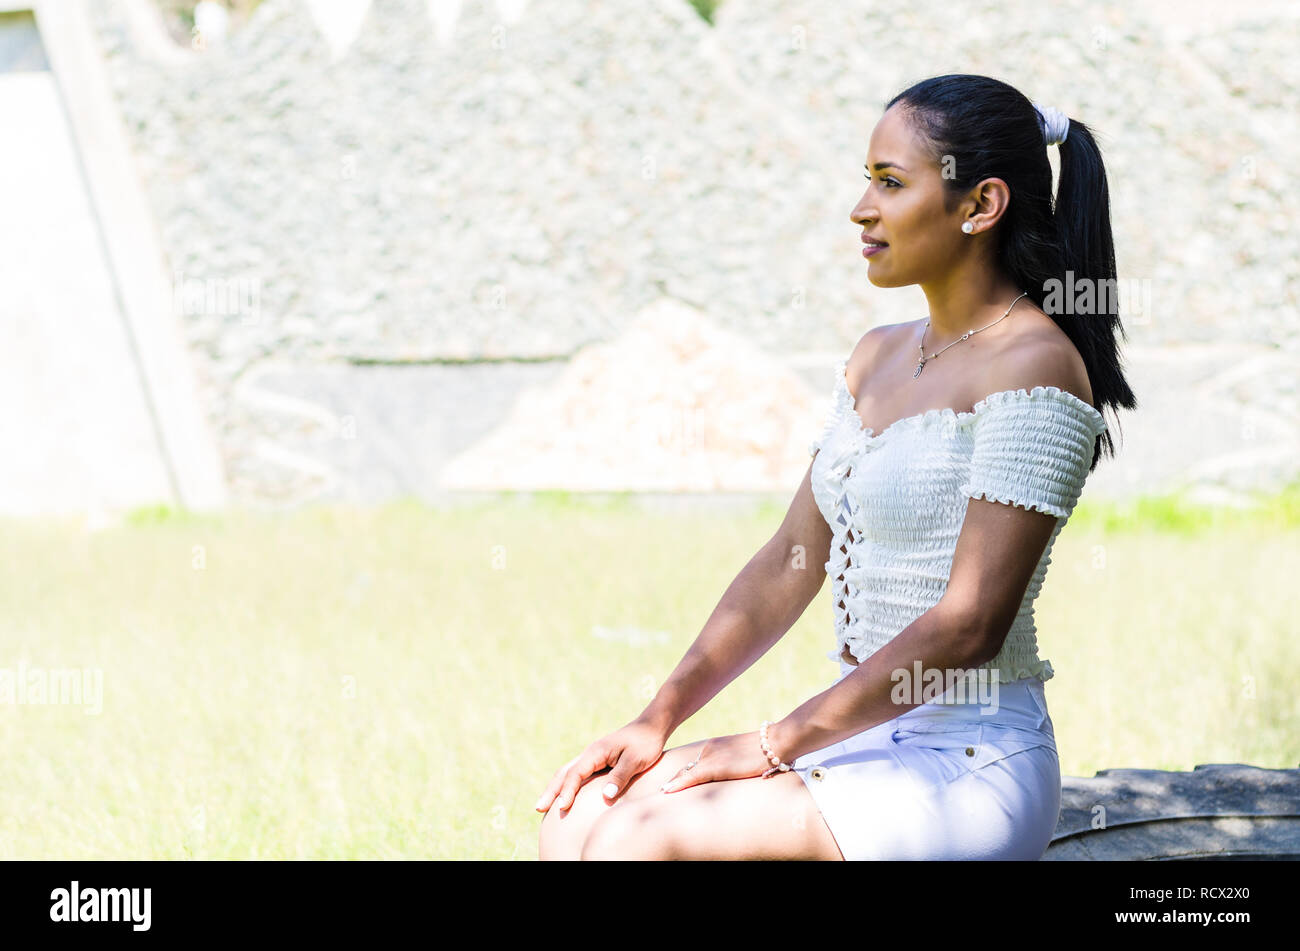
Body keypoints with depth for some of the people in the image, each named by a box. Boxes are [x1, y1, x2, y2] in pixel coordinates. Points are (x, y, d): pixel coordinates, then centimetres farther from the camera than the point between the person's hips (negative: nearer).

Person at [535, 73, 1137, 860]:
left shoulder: (1032, 367, -13)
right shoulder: (880, 358, 15)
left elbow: (968, 625, -19)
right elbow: (792, 561, 15)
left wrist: (774, 745, -16)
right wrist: (660, 719, 3)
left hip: (971, 769, -8)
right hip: (870, 746, 8)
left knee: (637, 842, -23)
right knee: (580, 816, -10)